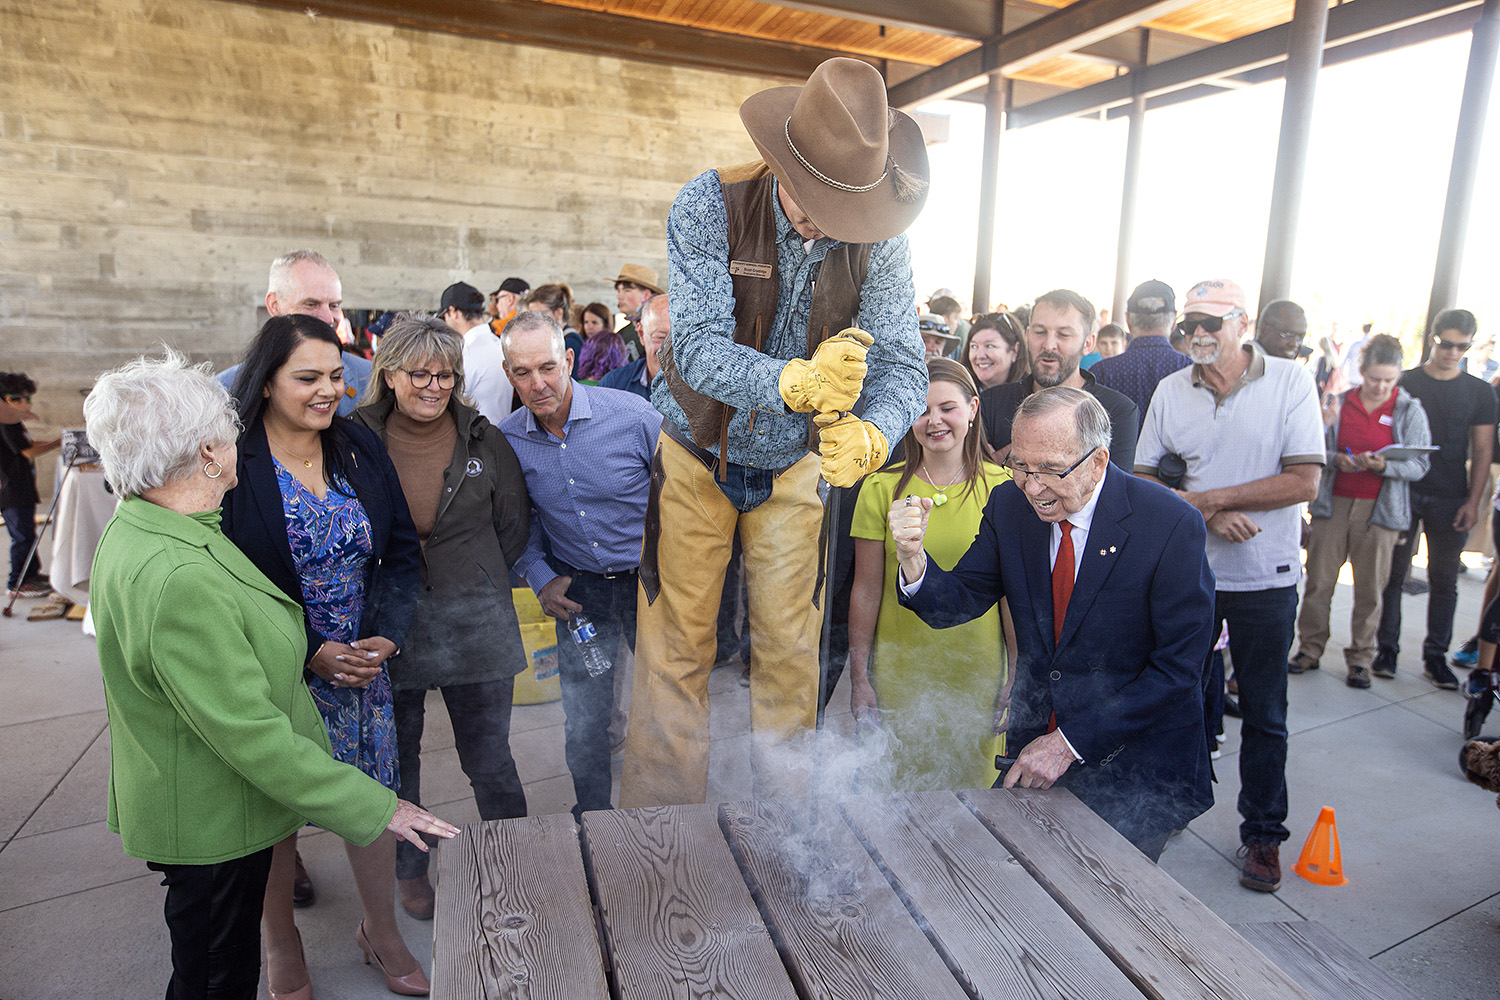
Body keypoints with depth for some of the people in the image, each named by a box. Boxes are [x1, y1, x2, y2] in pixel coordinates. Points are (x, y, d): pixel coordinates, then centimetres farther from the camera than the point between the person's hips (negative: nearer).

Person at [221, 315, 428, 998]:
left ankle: (381, 930, 36)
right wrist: (310, 654, -17)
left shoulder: (360, 449, 0)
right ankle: (281, 941, 40)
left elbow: (401, 549, 3)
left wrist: (384, 636, -11)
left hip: (363, 661, 4)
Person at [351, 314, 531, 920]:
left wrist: (478, 585, 8)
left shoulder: (484, 440, -1)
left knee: (489, 759, 8)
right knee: (397, 759, 17)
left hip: (476, 623, 0)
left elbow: (514, 524, 8)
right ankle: (409, 871, 38)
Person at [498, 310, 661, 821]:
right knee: (583, 715, 10)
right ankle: (592, 815, 36)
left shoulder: (633, 415, -17)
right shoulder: (507, 439, -7)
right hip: (578, 587, 2)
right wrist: (541, 578, -3)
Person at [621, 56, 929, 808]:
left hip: (793, 465, 2)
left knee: (789, 645, 9)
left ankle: (784, 800, 31)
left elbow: (903, 363, -18)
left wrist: (870, 434, -42)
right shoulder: (709, 206, -20)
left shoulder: (879, 240, -12)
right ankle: (663, 815, 22)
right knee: (676, 646, 3)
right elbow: (698, 348, -30)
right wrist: (798, 382, -49)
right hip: (697, 458, -2)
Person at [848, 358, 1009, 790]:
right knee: (902, 790, 9)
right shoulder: (881, 488, -4)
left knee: (973, 784, 12)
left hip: (978, 673, 1)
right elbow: (866, 592, -1)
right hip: (900, 673, 0)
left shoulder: (1002, 486, -2)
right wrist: (859, 678, 0)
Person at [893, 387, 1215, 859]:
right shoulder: (1010, 505, -6)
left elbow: (1179, 666, -16)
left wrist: (1070, 743, -18)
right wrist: (913, 557, -28)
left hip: (1135, 769, -3)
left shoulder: (1172, 525, -18)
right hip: (1035, 741, 4)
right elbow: (959, 602, -5)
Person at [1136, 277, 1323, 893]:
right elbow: (1143, 478, 2)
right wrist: (1207, 515, -13)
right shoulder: (1171, 391, 2)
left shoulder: (1290, 382, -6)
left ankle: (1262, 833, 27)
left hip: (1264, 578, -2)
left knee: (1264, 716, 9)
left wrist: (1204, 497, -17)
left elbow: (1304, 480, -13)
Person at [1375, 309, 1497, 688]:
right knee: (1393, 573, 2)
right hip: (1403, 492, -1)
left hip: (1451, 500, 2)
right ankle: (1387, 648, 11)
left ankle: (1436, 656, 15)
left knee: (1444, 580, 6)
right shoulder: (1404, 383, 3)